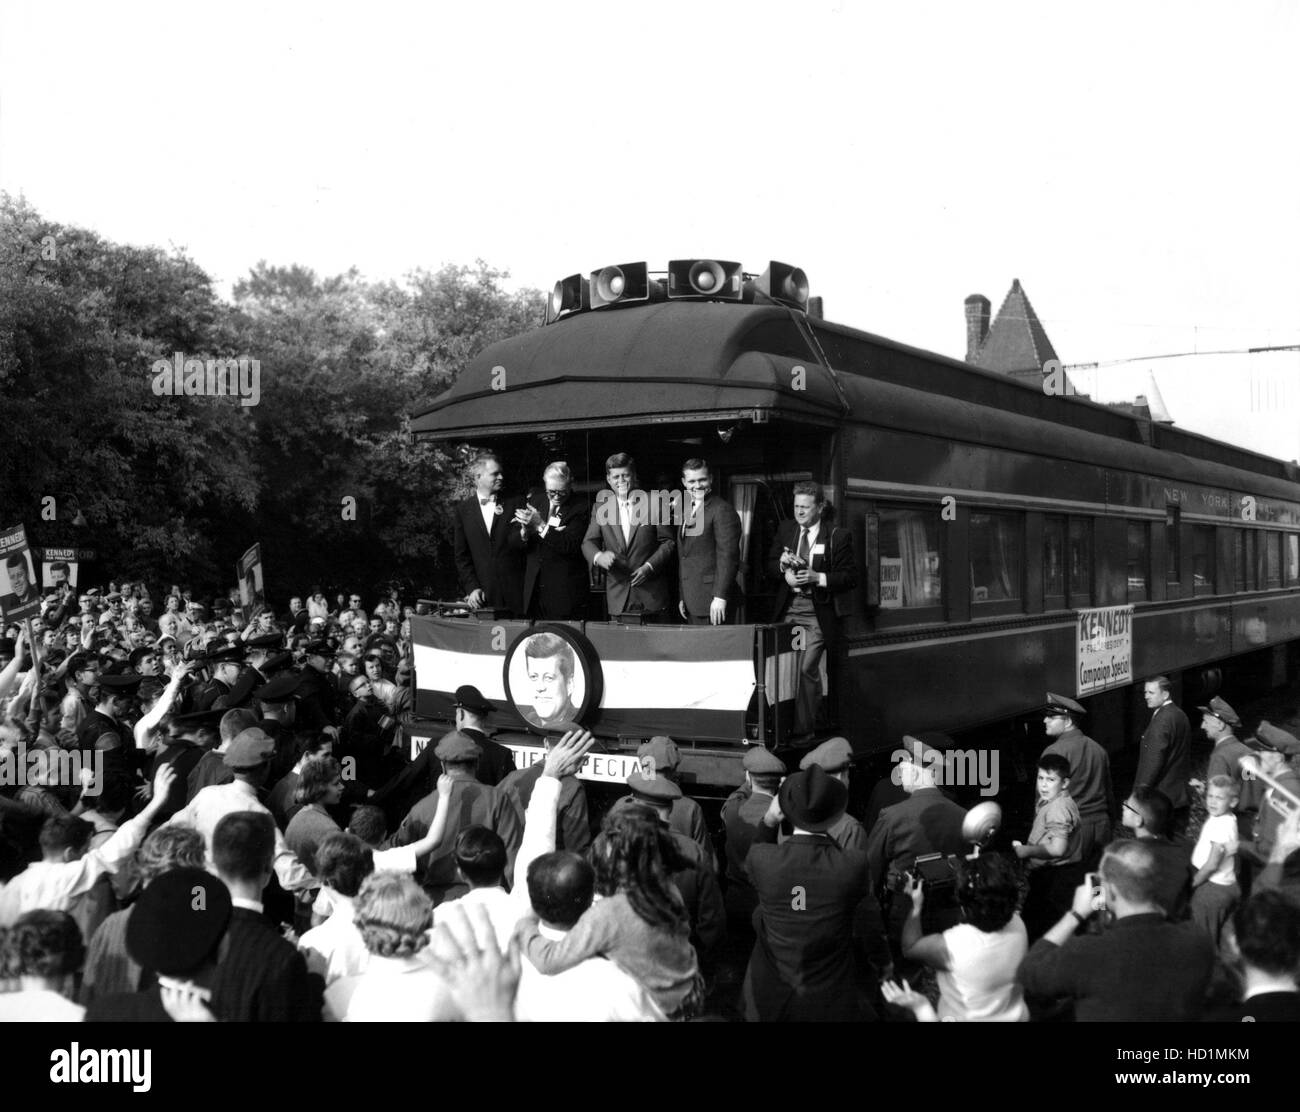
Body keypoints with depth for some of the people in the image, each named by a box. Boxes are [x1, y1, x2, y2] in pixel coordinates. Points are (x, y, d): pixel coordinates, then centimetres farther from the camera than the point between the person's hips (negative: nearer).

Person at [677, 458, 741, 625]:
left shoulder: (722, 510, -9)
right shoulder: (686, 511, 18)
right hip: (691, 602, 8)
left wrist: (720, 597, -21)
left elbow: (728, 556, -16)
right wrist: (682, 597, 17)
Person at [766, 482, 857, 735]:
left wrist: (818, 577, -17)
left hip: (817, 612, -4)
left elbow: (851, 577, -5)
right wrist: (783, 567, -9)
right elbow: (769, 567, 14)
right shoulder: (785, 529, 11)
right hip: (786, 609, 4)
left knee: (807, 669, -9)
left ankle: (804, 730, 1)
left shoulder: (839, 536, -2)